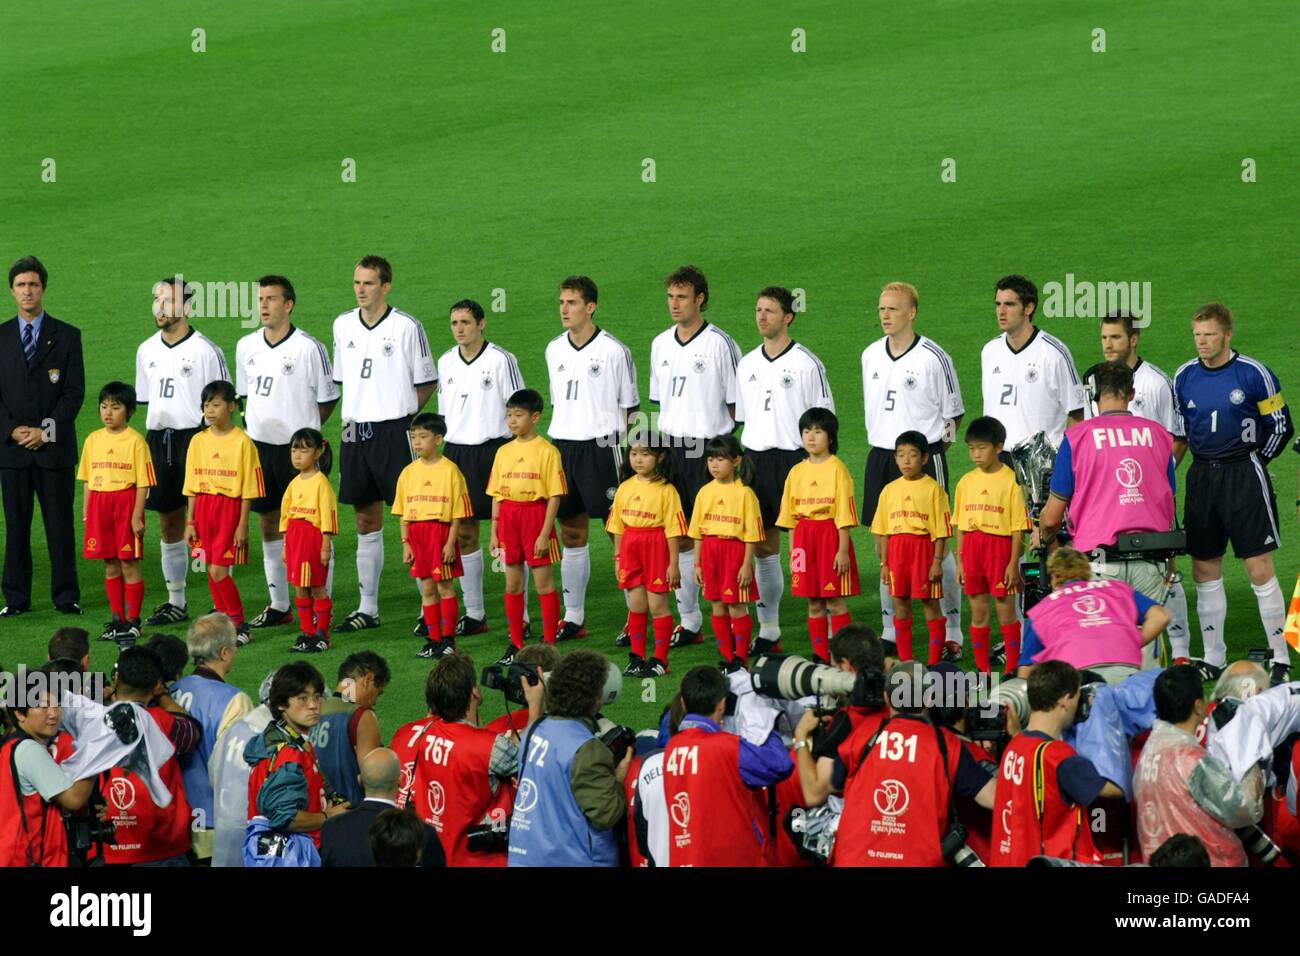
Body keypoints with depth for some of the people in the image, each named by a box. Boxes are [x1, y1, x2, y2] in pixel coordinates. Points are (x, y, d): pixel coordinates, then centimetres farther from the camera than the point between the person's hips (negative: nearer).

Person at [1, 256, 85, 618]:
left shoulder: (67, 336, 4)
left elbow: (75, 392, 0)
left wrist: (46, 431, -11)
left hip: (55, 447, -1)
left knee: (60, 524, 0)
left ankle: (66, 596, 5)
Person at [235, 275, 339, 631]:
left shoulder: (308, 348, -10)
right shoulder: (247, 347, 7)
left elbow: (328, 400, -2)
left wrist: (304, 430, -1)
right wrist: (256, 424, 11)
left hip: (297, 450, -6)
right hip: (259, 446, 6)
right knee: (268, 523, 11)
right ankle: (278, 605, 20)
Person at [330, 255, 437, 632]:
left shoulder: (406, 328, -6)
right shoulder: (343, 325, 9)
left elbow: (427, 382, 1)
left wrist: (399, 411, -3)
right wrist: (359, 408, 10)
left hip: (394, 431, -5)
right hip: (355, 431, 5)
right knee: (366, 520, 9)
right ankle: (367, 608, 14)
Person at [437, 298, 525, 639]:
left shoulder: (500, 360, -5)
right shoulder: (446, 362, 11)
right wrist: (441, 452, 16)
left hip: (492, 450, -5)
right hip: (455, 451, 5)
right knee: (464, 532, 6)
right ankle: (474, 613, 13)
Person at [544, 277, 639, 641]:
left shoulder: (613, 351, -5)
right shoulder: (555, 350, 11)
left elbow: (630, 409, -1)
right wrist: (559, 439, 15)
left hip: (600, 445, -6)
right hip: (562, 445, 6)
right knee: (571, 532, 9)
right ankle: (573, 616, 15)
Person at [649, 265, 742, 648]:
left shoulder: (720, 344, -6)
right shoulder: (661, 344, 12)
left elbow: (734, 404, -4)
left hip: (709, 448, -6)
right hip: (671, 446, 6)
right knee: (679, 536, 7)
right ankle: (688, 620, 14)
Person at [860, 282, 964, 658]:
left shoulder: (933, 357, -7)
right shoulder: (871, 355, 9)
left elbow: (953, 414, 0)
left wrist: (927, 450, -1)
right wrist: (882, 442, 14)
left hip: (925, 457, -5)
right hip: (880, 457, 5)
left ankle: (952, 636, 1)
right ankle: (890, 634, 14)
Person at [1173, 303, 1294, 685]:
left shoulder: (1253, 374, -8)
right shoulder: (1184, 377, 6)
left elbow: (1281, 427, -1)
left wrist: (1253, 463, 1)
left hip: (1244, 475, -5)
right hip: (1202, 477, 5)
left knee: (1260, 568, -7)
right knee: (1204, 569, 7)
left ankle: (1280, 659, -2)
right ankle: (1213, 659, 17)